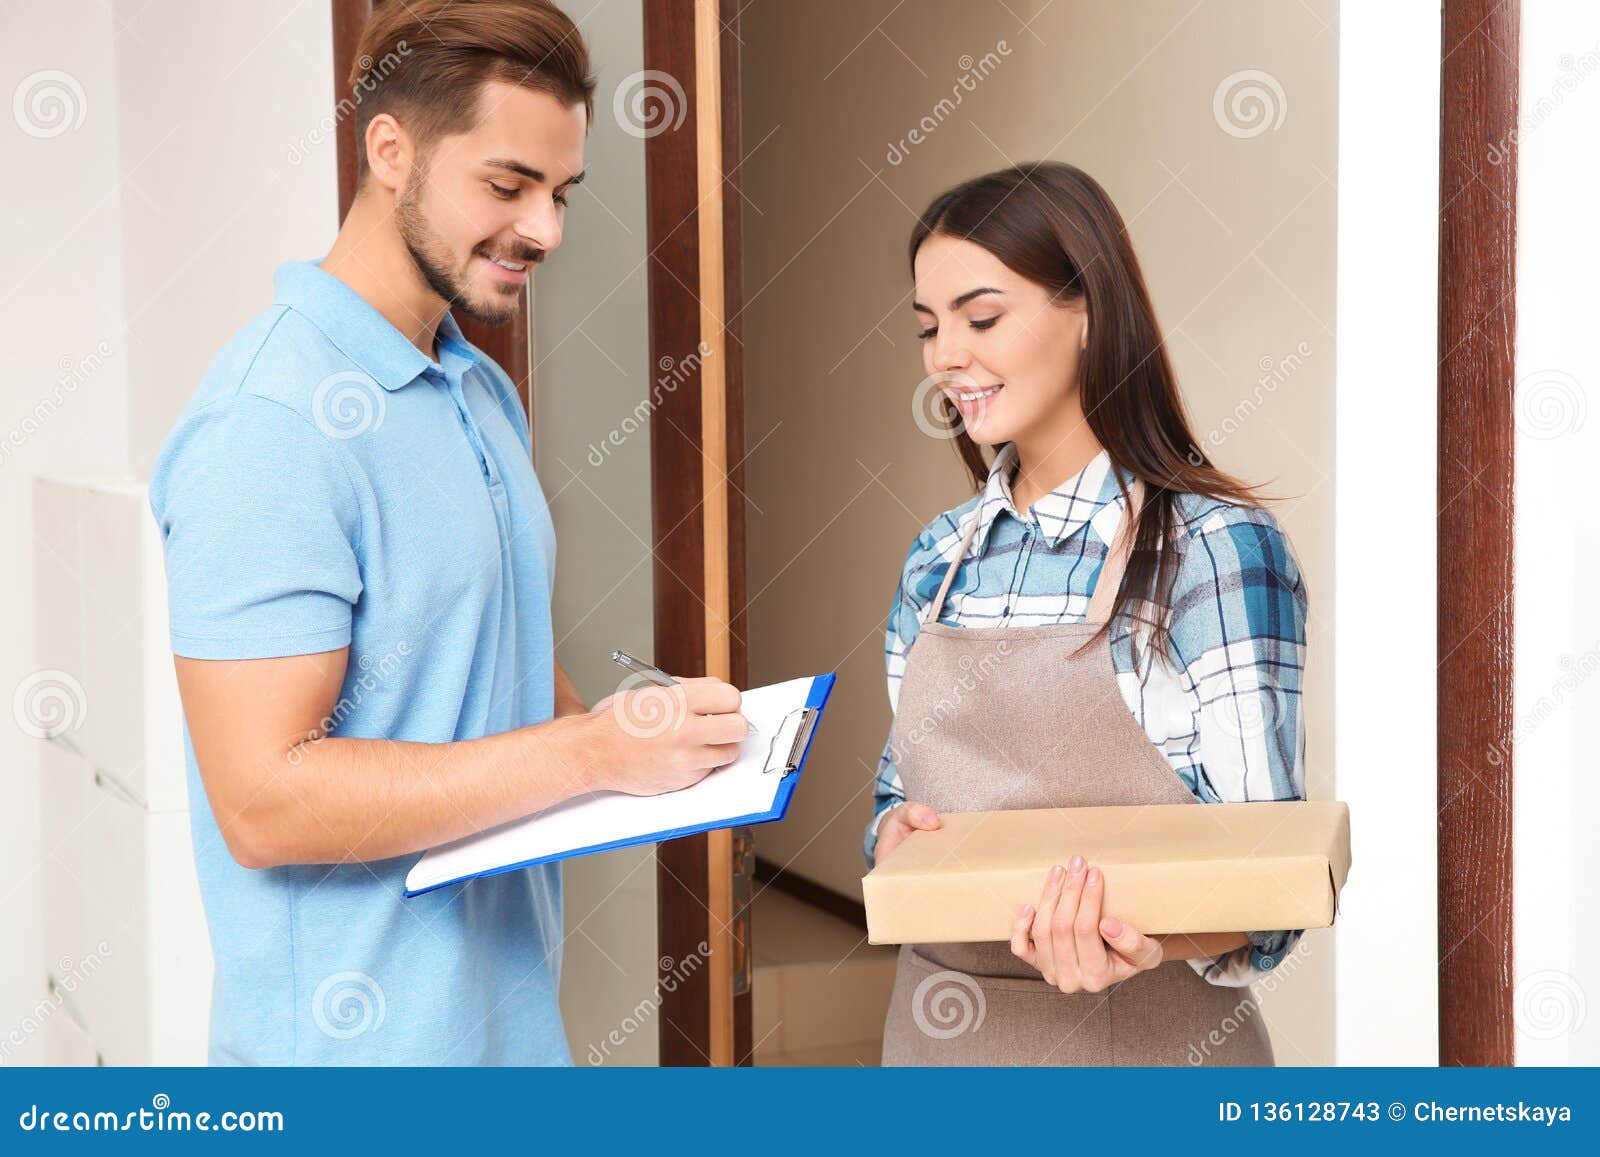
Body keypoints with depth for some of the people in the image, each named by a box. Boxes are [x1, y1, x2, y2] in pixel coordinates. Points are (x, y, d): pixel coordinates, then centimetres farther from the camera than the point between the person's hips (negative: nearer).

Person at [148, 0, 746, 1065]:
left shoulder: (486, 394, 10)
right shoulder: (273, 425, -19)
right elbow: (264, 799, -24)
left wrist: (654, 743, -1)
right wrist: (591, 753, -26)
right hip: (362, 1043, -8)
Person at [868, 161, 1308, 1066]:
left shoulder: (1218, 549, -14)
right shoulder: (938, 559, 4)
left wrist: (1147, 943, -33)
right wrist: (894, 836, -9)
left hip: (1142, 1035, -5)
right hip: (938, 1025, 5)